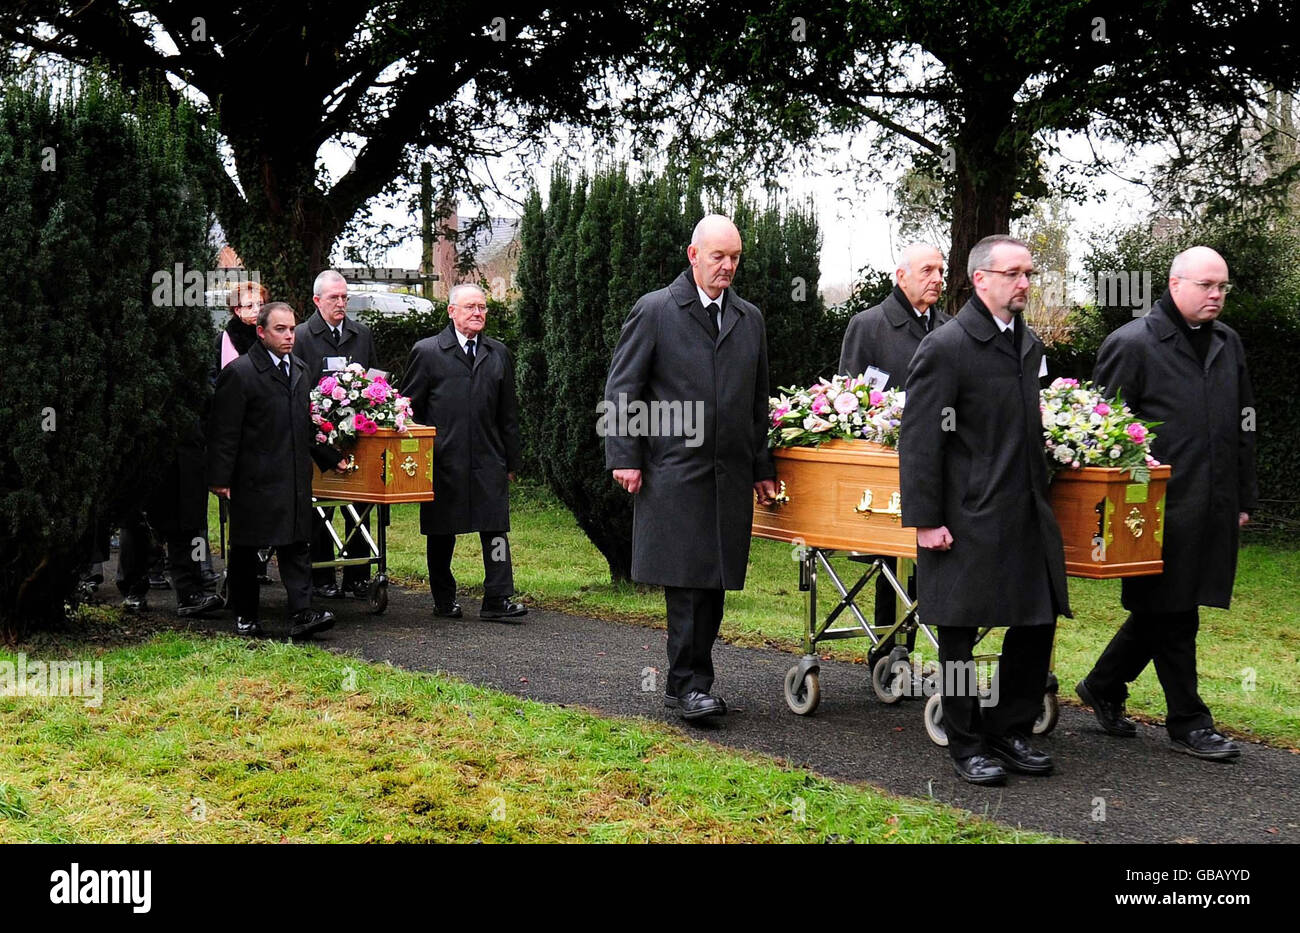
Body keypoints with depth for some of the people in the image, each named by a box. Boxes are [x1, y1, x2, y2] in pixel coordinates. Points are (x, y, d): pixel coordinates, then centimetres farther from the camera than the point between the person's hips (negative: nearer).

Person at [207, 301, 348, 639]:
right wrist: (220, 479, -13)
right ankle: (245, 616, 18)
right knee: (245, 549, 7)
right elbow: (224, 432, -10)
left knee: (296, 546, 0)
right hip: (253, 481, -5)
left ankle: (302, 614, -4)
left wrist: (331, 457, 19)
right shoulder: (239, 373, -9)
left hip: (295, 479, 6)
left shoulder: (300, 370, 13)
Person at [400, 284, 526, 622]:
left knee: (496, 527, -6)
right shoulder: (427, 352, 2)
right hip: (442, 460, -2)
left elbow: (508, 414, 15)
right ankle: (444, 600, 19)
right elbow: (409, 408, 3)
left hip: (489, 459, 2)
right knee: (441, 531, 7)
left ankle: (498, 599, -4)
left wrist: (511, 461, 11)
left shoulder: (499, 354, 12)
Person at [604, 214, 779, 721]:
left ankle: (686, 684, 14)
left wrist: (762, 467, 18)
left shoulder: (749, 318, 16)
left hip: (730, 474, 5)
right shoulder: (653, 310, 1)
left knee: (713, 581, 6)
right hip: (674, 472, -5)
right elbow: (621, 389, 0)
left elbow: (759, 399, 21)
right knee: (685, 581, -7)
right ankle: (692, 684, 1)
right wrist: (625, 458, -8)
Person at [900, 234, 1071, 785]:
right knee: (960, 633, 4)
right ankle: (967, 744, 17)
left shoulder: (1029, 344, 12)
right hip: (967, 519, -7)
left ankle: (1010, 730, 25)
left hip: (1027, 517, 8)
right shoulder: (944, 348, -12)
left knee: (1038, 621, 10)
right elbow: (918, 441, -14)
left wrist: (1041, 498, 18)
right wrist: (925, 520, -17)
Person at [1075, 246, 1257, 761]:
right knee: (1172, 617, 2)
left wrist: (1244, 497, 17)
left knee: (1160, 610, 13)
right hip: (1163, 507, -7)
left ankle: (1102, 686, 31)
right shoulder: (1131, 344, -8)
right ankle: (1188, 722, 13)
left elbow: (1243, 425, 21)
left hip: (1213, 508, 7)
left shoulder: (1228, 343, 14)